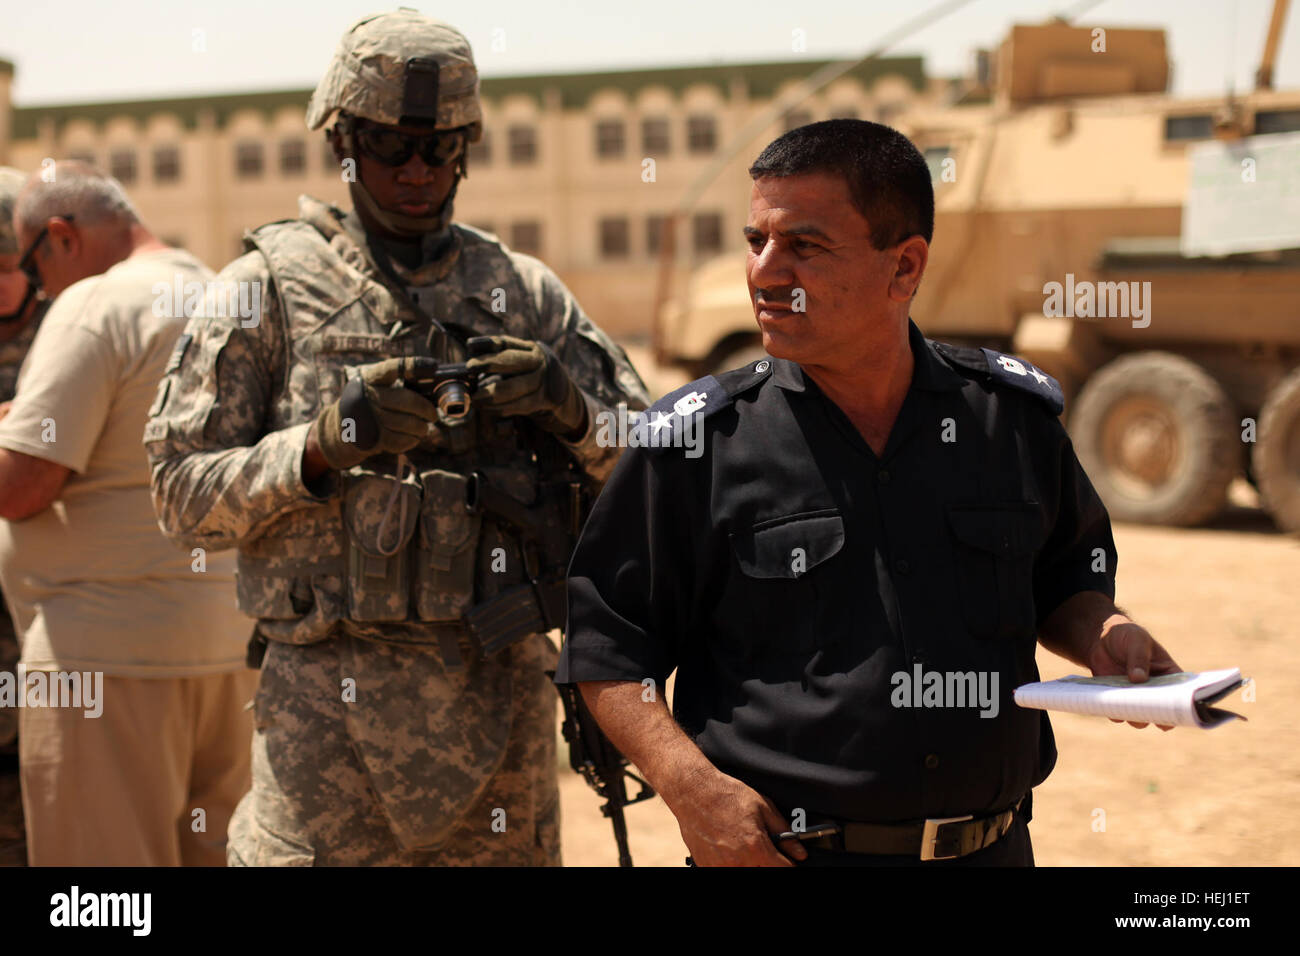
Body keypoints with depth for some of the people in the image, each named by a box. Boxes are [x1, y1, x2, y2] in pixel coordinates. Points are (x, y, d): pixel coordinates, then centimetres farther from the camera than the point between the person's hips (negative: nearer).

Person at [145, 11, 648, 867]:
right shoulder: (272, 284, 2)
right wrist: (321, 446, -17)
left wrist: (570, 410, -10)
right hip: (334, 691, -3)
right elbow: (183, 493, -2)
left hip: (505, 688, 3)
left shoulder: (523, 290, 10)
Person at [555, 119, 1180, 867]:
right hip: (780, 852, -2)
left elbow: (1066, 578, 18)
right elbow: (606, 645, -3)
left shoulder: (1015, 416, 2)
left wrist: (1101, 634, -3)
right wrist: (689, 785, -16)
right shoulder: (699, 440, -6)